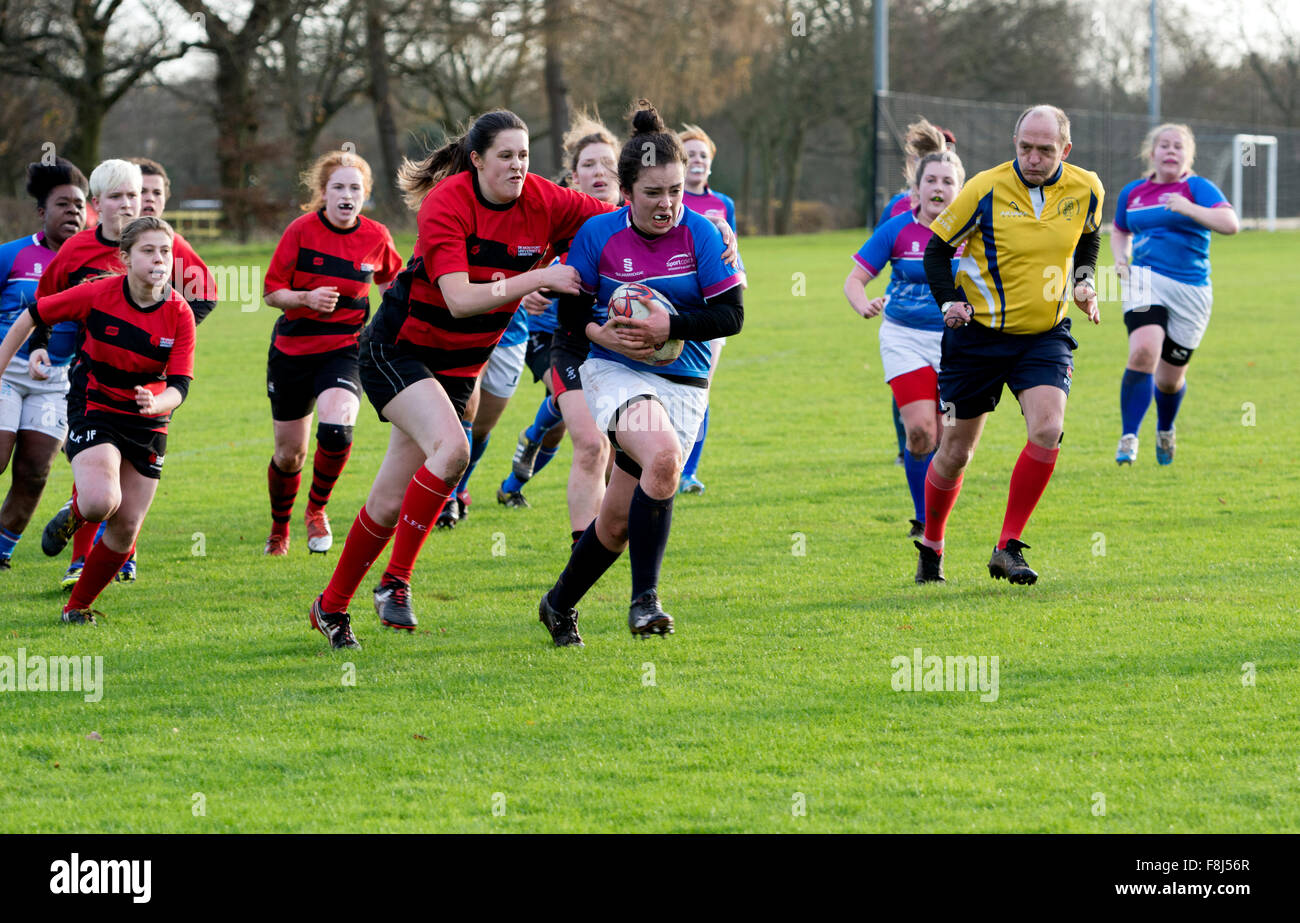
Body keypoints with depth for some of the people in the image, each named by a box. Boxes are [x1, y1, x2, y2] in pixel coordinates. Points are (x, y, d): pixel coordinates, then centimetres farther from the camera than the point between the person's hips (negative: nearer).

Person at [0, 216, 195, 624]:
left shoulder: (179, 315, -12)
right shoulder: (97, 295, -16)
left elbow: (179, 385, -14)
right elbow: (34, 315, -3)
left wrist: (157, 403, -36)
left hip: (148, 421, 3)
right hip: (94, 410, -3)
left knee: (126, 528, 1)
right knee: (101, 502, -27)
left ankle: (79, 605, 23)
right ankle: (74, 512, 12)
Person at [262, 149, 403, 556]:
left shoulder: (376, 237, -4)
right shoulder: (301, 230, -10)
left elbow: (393, 279, 17)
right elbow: (272, 291, -7)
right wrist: (307, 298, -25)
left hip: (344, 350, 0)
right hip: (292, 350, 0)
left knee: (336, 427, -27)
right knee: (289, 453, 8)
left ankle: (317, 510, 0)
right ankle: (279, 530, 36)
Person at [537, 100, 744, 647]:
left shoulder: (699, 234, -7)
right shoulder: (597, 235, -6)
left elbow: (730, 314, -8)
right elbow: (570, 312, 2)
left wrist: (671, 326, -21)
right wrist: (600, 333, -18)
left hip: (683, 384, 2)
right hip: (616, 375, -2)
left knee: (618, 519, 2)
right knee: (663, 456, -33)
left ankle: (560, 604, 28)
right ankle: (643, 599, -27)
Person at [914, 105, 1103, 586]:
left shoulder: (1085, 190, -4)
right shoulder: (985, 190, -14)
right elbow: (937, 248, -4)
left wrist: (1084, 281, 2)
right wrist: (949, 301, -19)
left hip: (1045, 334, 2)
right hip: (979, 334, -2)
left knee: (1047, 429, -21)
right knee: (956, 450, 5)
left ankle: (1008, 548, -12)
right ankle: (930, 547, 29)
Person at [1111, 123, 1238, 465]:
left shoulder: (1197, 188, -2)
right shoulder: (1132, 193, 12)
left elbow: (1230, 224, -17)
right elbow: (1120, 231, 30)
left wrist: (1189, 208, -29)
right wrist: (1121, 256, 8)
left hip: (1190, 291, -1)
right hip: (1145, 281, 1)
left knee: (1170, 377, 9)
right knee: (1144, 352, -27)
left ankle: (1165, 431, 43)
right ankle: (1128, 438, -21)